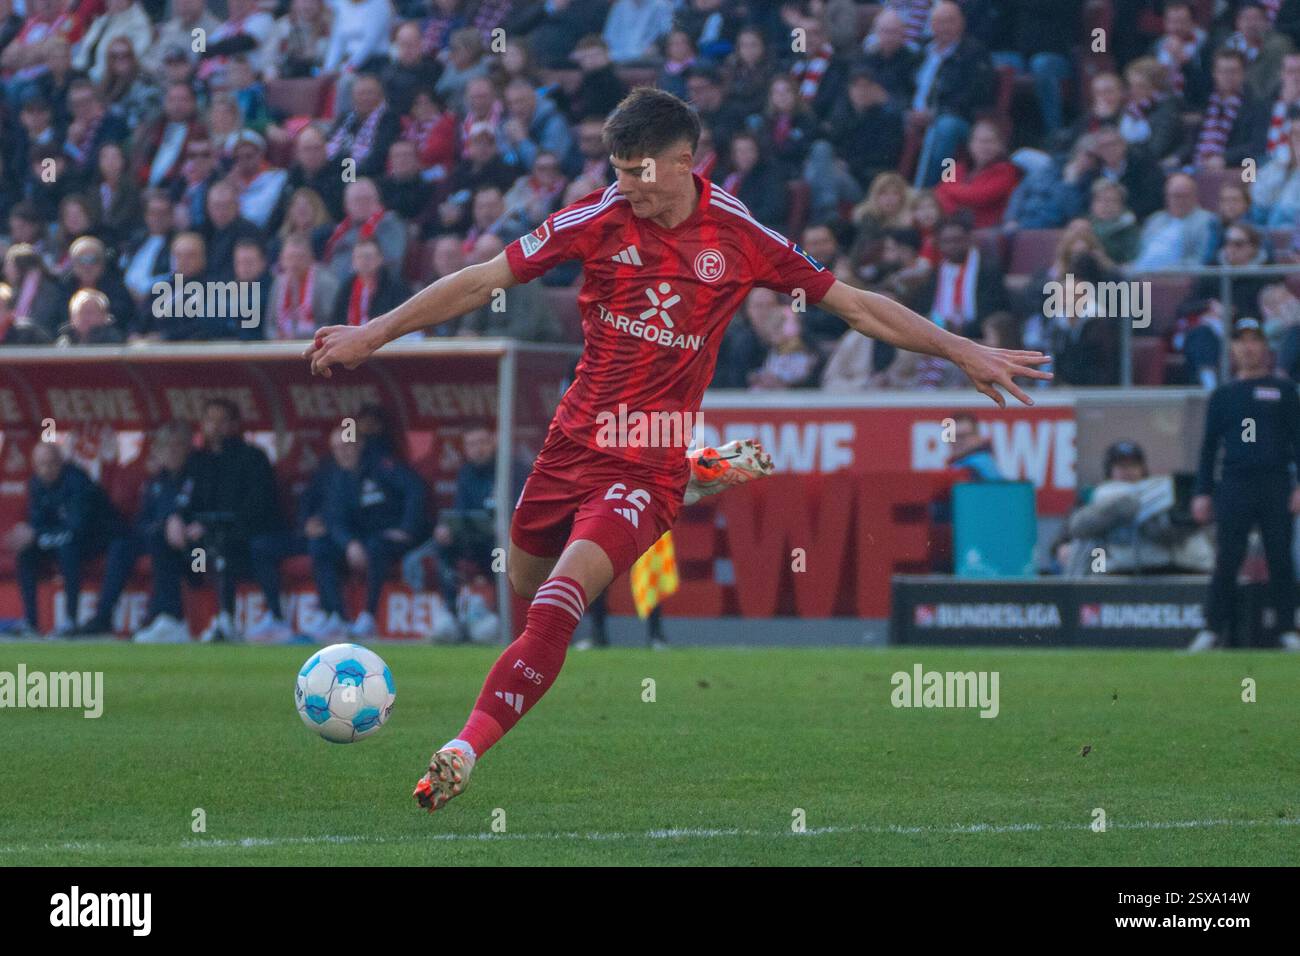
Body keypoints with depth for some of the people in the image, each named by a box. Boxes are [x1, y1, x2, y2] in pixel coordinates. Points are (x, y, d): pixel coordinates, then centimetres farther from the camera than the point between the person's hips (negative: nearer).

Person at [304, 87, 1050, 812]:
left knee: (564, 592, -23)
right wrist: (373, 335, 1)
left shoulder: (739, 236, -5)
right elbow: (483, 281, 1)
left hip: (649, 470, -4)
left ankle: (467, 749, -31)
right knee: (522, 591, 8)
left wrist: (962, 350, 1)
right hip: (572, 444, 4)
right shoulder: (601, 217, -3)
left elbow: (855, 305, 3)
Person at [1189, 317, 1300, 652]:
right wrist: (1203, 492, 7)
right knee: (1227, 560, -4)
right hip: (1233, 486, 1)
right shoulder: (1222, 395, 14)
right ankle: (1213, 630, -1)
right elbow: (1209, 446, 14)